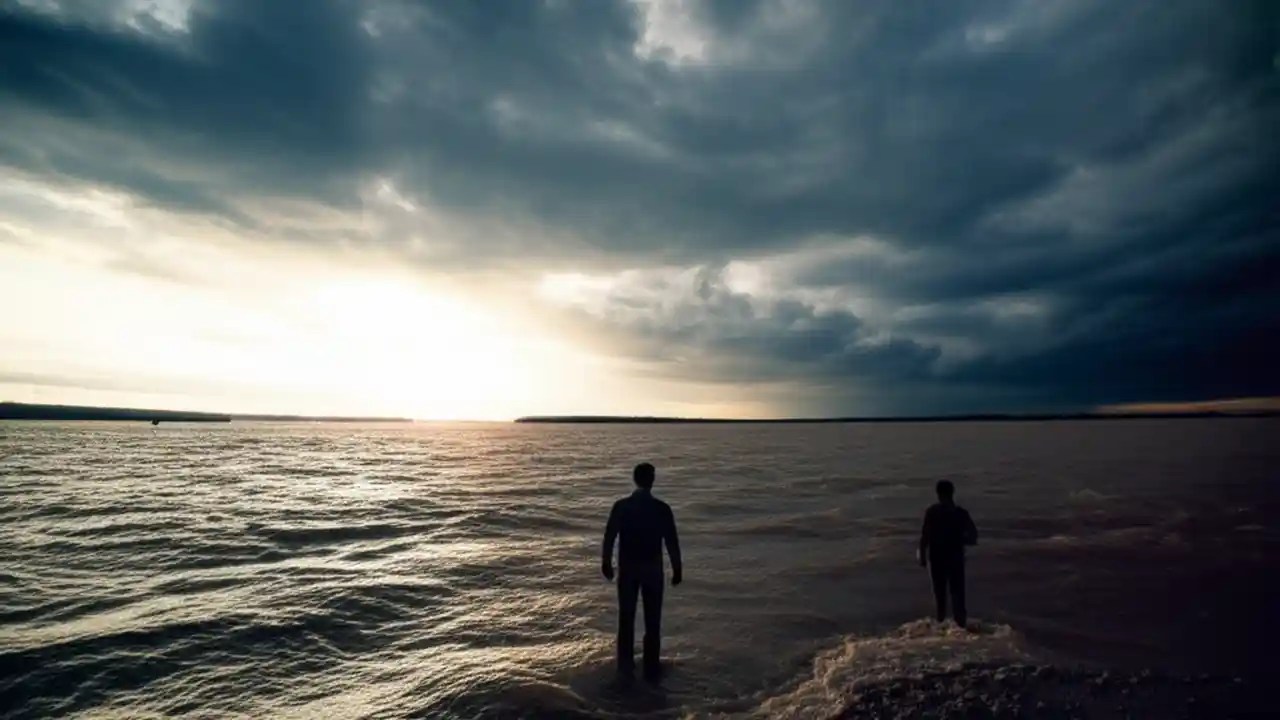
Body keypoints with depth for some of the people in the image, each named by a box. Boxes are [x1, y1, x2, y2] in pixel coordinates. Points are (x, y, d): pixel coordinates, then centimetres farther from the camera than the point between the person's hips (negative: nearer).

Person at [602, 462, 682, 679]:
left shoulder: (621, 506, -8)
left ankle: (626, 665, 23)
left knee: (626, 617, 15)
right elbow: (672, 541, -7)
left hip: (627, 567, 1)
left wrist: (606, 563, 11)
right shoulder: (662, 508, -11)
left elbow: (609, 537, -3)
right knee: (653, 620, 11)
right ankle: (651, 668, 18)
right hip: (652, 569, -1)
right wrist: (677, 569, 4)